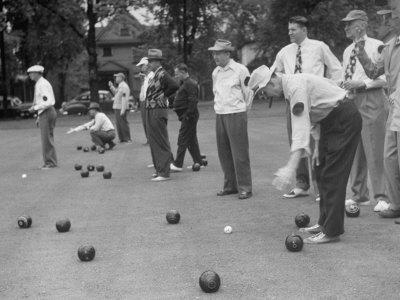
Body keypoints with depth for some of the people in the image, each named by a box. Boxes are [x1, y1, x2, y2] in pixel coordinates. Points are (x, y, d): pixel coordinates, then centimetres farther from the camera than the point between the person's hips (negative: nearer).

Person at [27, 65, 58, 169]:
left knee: (47, 139, -7)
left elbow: (50, 102, -23)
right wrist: (39, 117, 23)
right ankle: (50, 162, 14)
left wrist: (35, 107, -18)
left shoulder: (42, 84, -15)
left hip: (47, 114, -10)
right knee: (47, 139, 11)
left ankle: (50, 163, -4)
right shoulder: (40, 84, 18)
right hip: (44, 114, 10)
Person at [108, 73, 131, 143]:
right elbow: (116, 93, 31)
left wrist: (123, 110, -25)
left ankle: (127, 139, -2)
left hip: (121, 109, -10)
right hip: (117, 108, 10)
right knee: (118, 124, 12)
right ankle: (121, 139, 18)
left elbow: (125, 99, -21)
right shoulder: (120, 86, 17)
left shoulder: (124, 86, -15)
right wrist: (111, 86, 19)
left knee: (123, 124, -7)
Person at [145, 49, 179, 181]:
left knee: (161, 142, -6)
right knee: (153, 141, 14)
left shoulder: (162, 74, -14)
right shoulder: (154, 75, 14)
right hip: (150, 111, 10)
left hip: (158, 112, -10)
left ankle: (164, 172, -3)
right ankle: (159, 169, 23)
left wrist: (163, 96, -17)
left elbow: (174, 86, -28)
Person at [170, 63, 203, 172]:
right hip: (186, 116, 10)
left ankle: (177, 164, -8)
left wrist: (187, 115, -24)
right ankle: (198, 162, 19)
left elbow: (192, 101, -22)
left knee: (182, 140, -9)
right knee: (191, 140, 13)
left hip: (189, 117, -10)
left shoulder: (190, 84, -14)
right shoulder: (184, 84, 19)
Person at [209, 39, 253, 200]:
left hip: (236, 114, -6)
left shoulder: (240, 70, -7)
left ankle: (244, 188, -1)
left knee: (239, 153, -6)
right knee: (224, 152, 8)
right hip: (220, 115, 6)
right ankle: (230, 186, 18)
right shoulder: (215, 72, 12)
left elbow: (248, 92, 0)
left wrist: (242, 109, 7)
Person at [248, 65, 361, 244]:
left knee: (332, 175, -10)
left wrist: (291, 167, -39)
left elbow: (301, 127, -33)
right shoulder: (291, 85, 8)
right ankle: (325, 223, 21)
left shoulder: (296, 87, -24)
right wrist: (318, 146, 13)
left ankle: (332, 231, -8)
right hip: (330, 120, 11)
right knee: (321, 171, 13)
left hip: (345, 120, -11)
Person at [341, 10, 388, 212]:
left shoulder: (376, 47, -6)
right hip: (351, 101, 8)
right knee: (354, 150, 9)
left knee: (374, 150, -9)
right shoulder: (347, 51, 18)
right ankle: (359, 195, 18)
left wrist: (361, 84, -17)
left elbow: (386, 77, -12)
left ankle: (381, 197, -3)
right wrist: (344, 86, 6)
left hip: (371, 100, -8)